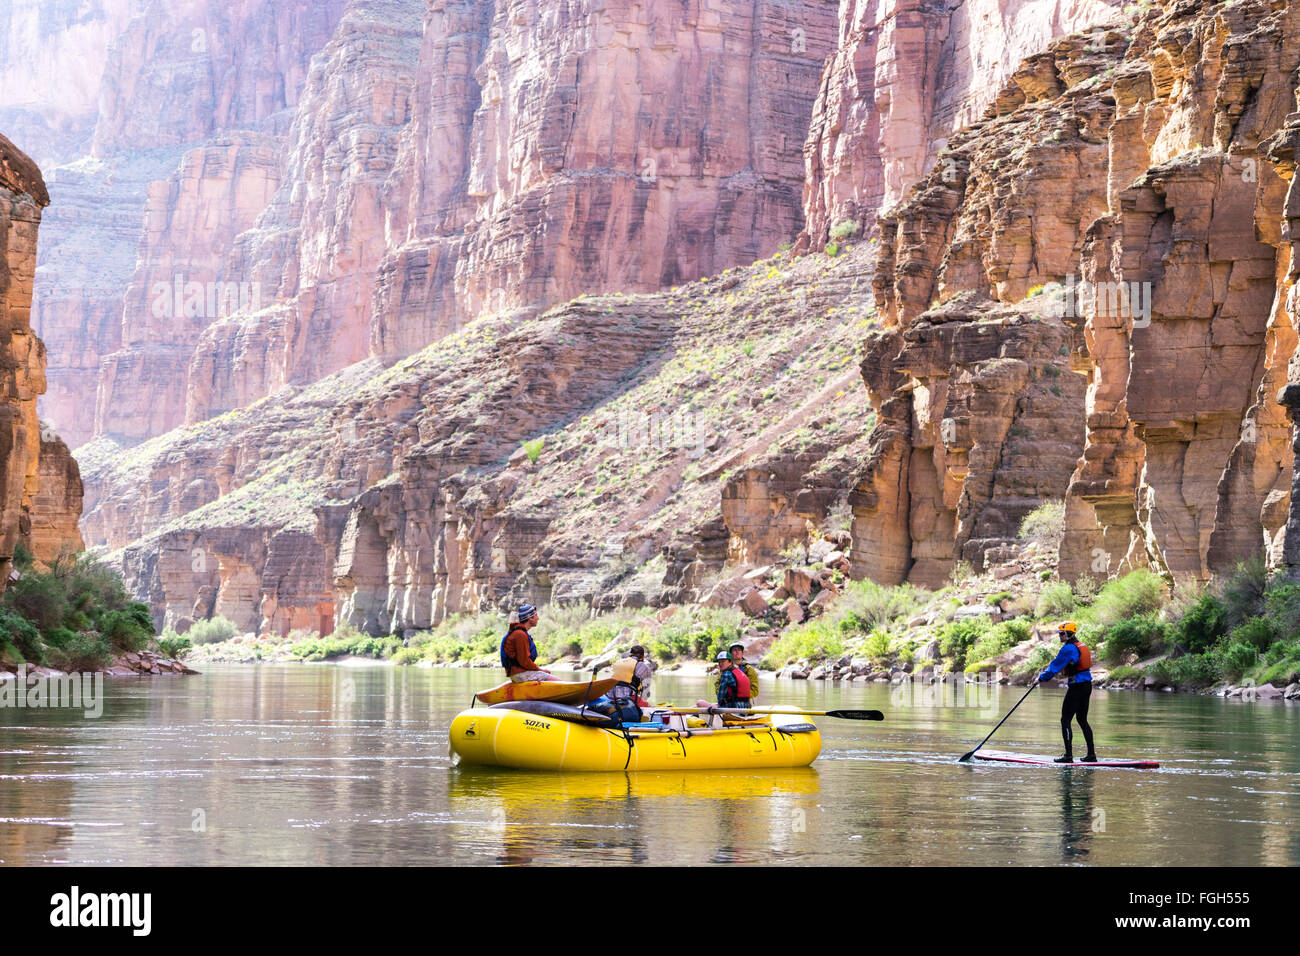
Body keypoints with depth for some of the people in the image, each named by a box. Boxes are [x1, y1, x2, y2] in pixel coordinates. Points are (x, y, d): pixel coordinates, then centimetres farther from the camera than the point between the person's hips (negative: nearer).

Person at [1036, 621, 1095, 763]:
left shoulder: (1069, 648, -15)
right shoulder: (1082, 647, 15)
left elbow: (1056, 666, -12)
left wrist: (1042, 678, -2)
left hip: (1077, 687, -9)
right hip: (1087, 686, 9)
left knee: (1065, 720, -5)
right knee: (1082, 720, 17)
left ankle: (1069, 756, -9)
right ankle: (1091, 754, 16)